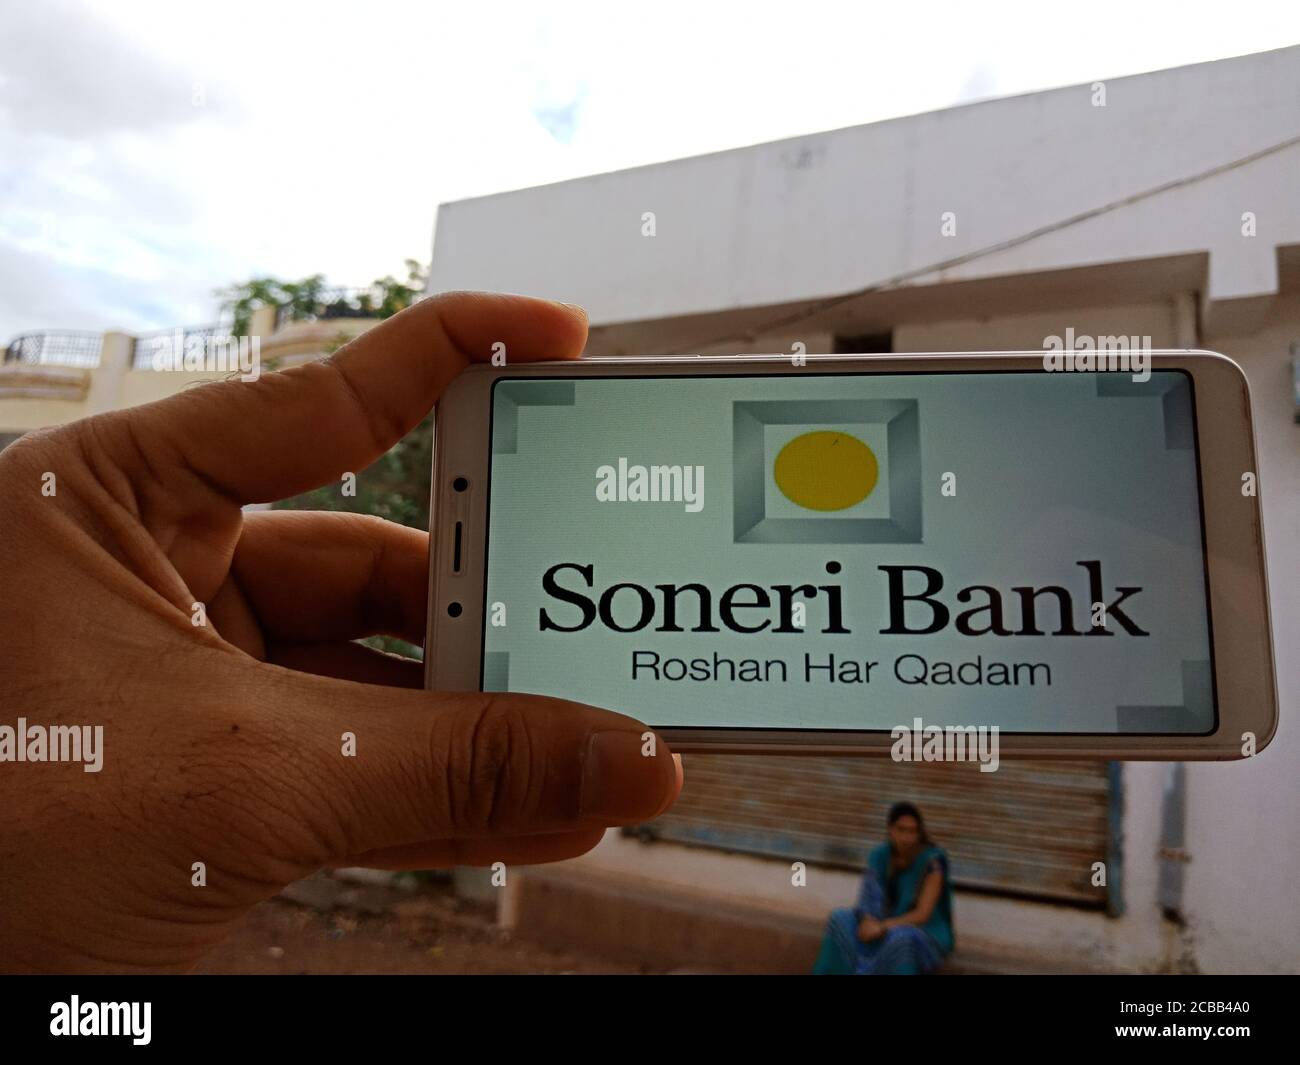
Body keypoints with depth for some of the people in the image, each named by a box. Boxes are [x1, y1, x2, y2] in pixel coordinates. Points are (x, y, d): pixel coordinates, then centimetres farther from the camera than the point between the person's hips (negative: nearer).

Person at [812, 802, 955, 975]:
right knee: (841, 920, -17)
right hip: (889, 928, 5)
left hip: (927, 936, -5)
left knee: (899, 938, -38)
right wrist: (868, 921, -26)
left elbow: (922, 915, -21)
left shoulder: (932, 862, -18)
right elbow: (868, 900, -4)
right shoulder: (879, 856, -3)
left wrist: (882, 926, -29)